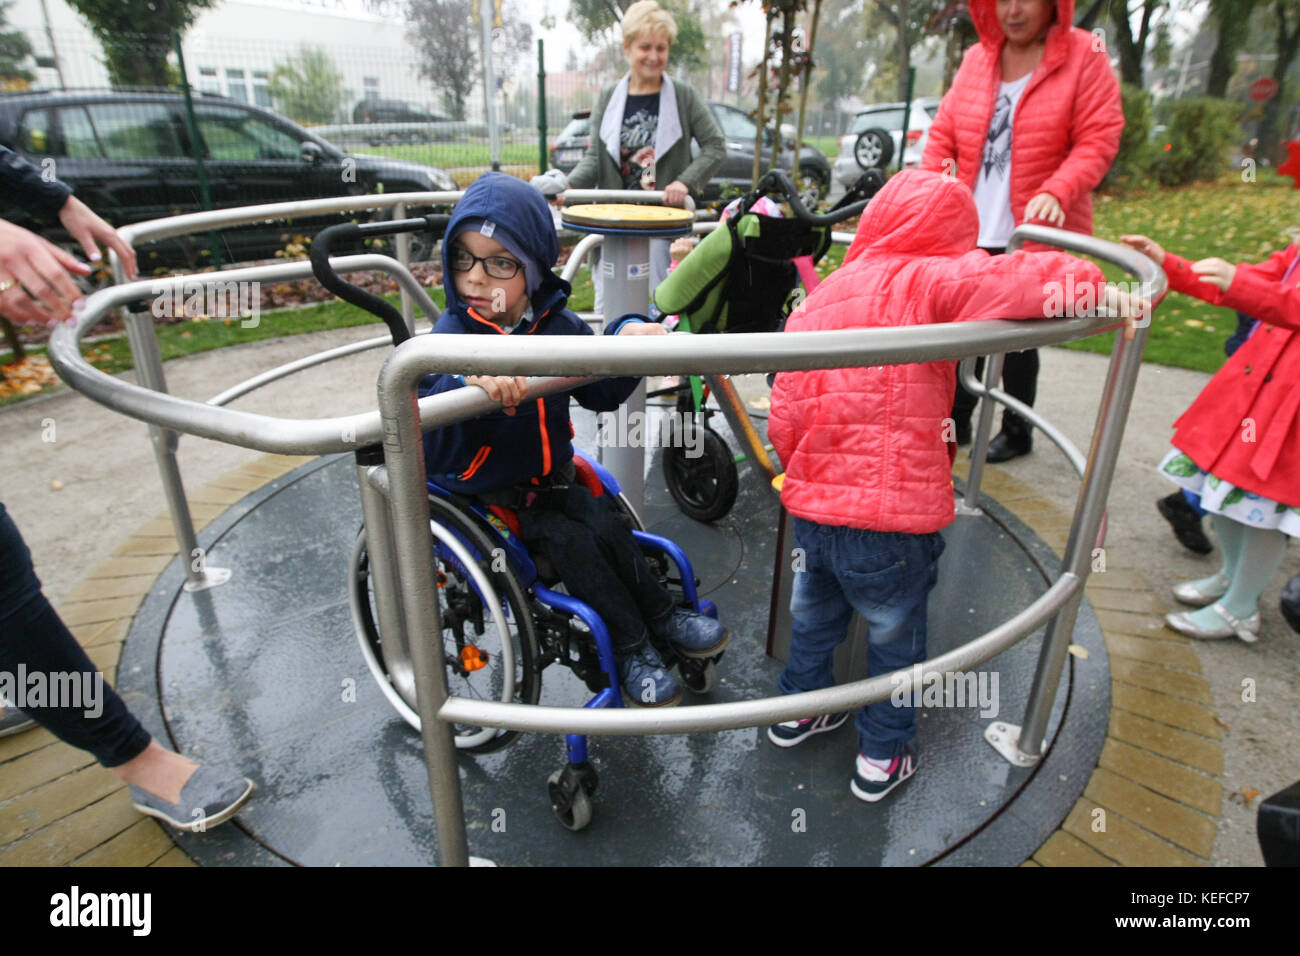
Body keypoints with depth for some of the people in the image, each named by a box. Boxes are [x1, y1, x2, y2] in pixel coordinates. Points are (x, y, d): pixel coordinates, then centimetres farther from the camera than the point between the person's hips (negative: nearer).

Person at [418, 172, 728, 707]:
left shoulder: (556, 323, -3)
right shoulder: (451, 340, -19)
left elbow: (601, 393, 5)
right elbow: (427, 446, -32)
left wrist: (626, 340, -13)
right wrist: (469, 385, -51)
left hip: (551, 478, 5)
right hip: (488, 496, -4)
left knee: (605, 526, -15)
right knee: (571, 543, -19)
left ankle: (661, 618, 6)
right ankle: (630, 647, -2)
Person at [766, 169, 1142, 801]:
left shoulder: (816, 298, 7)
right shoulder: (928, 282, -9)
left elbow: (783, 421, 6)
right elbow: (1014, 282, -29)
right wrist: (1092, 287, -13)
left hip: (810, 506, 5)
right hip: (892, 520, -5)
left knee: (813, 614, 29)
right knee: (894, 637, 19)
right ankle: (883, 756, 36)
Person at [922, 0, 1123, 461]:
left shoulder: (1085, 55, -2)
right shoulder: (976, 58, 11)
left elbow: (1098, 140, -9)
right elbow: (943, 134, 12)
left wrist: (1056, 193, -24)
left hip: (1033, 234, -4)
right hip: (970, 231, 4)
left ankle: (1017, 433, 19)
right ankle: (956, 421, 23)